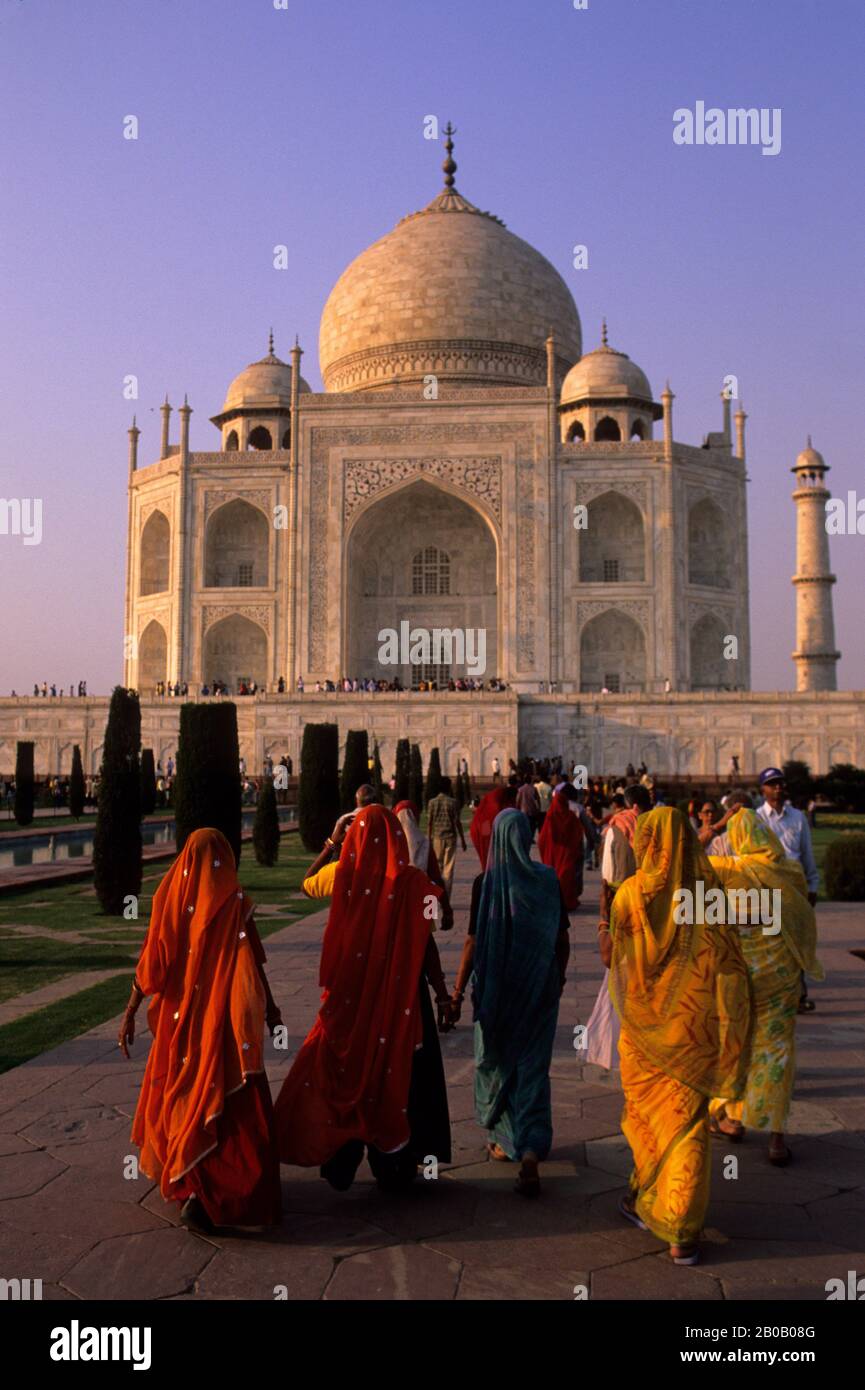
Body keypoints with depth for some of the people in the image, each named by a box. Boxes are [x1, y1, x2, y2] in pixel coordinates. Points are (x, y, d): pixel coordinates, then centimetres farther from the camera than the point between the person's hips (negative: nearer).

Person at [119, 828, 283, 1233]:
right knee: (230, 1104, 1)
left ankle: (182, 1179, 39)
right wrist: (269, 1005, -2)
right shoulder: (233, 902, -12)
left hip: (177, 1017, 5)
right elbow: (251, 962, -13)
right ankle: (202, 1195, -12)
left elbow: (151, 962, -3)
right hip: (220, 1020, -5)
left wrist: (130, 1012, 3)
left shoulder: (170, 897, -3)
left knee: (178, 1092, 24)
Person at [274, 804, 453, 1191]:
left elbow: (307, 885, 15)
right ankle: (395, 1169, 21)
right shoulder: (411, 880, -13)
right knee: (397, 1076, 12)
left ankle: (340, 1166, 23)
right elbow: (424, 943, -11)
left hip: (350, 995, 1)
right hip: (401, 996, -1)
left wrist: (331, 843, 19)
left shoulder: (342, 874, -8)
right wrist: (443, 995, -3)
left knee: (344, 1075, 16)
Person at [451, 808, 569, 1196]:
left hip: (497, 988, -2)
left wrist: (457, 992, -5)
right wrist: (559, 976, 18)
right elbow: (562, 939, 1)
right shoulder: (548, 879, -5)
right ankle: (531, 1150, -7)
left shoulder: (486, 882, -12)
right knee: (533, 1068, 9)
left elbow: (473, 942, -13)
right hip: (541, 988, 2)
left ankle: (504, 1139, 32)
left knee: (495, 1062, 19)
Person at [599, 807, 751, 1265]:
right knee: (687, 1123, 9)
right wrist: (729, 1045, 4)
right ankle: (681, 1233, 10)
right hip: (695, 1030, 1)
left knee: (646, 1113, 19)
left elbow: (612, 962, -5)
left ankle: (645, 1201, 34)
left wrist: (604, 937, 16)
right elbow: (729, 966, -5)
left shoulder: (631, 894, -11)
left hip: (646, 1027, -1)